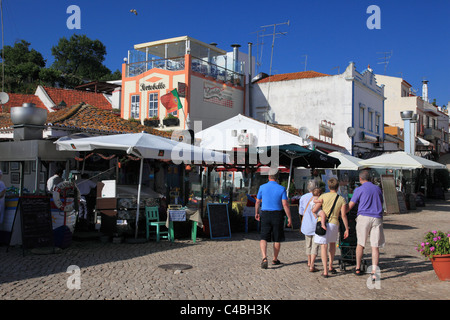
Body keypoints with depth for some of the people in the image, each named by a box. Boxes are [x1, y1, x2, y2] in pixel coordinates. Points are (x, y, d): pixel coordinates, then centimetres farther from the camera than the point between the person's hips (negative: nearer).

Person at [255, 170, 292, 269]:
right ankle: (275, 260, 26)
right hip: (277, 215, 0)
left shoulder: (262, 187, -2)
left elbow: (257, 202, 6)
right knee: (277, 239, 15)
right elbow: (285, 204, -12)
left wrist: (256, 213, 21)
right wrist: (289, 217, -6)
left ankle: (264, 258, -20)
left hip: (265, 214, 0)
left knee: (263, 238, 1)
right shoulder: (281, 189, -6)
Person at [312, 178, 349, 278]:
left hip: (322, 223, -2)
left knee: (324, 246, 0)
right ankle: (330, 266, 32)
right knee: (332, 244, 24)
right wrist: (347, 229, 3)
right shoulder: (342, 199, 5)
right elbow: (343, 215, -1)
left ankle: (325, 271, -5)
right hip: (334, 223, 2)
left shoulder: (324, 196, 0)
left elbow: (314, 210, -5)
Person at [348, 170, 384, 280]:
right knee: (375, 246, -1)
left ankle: (358, 268, 21)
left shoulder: (359, 189, 1)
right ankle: (374, 272, -8)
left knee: (360, 243, 12)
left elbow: (350, 206, 0)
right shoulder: (377, 189, 15)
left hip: (364, 217, -2)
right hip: (377, 218, 2)